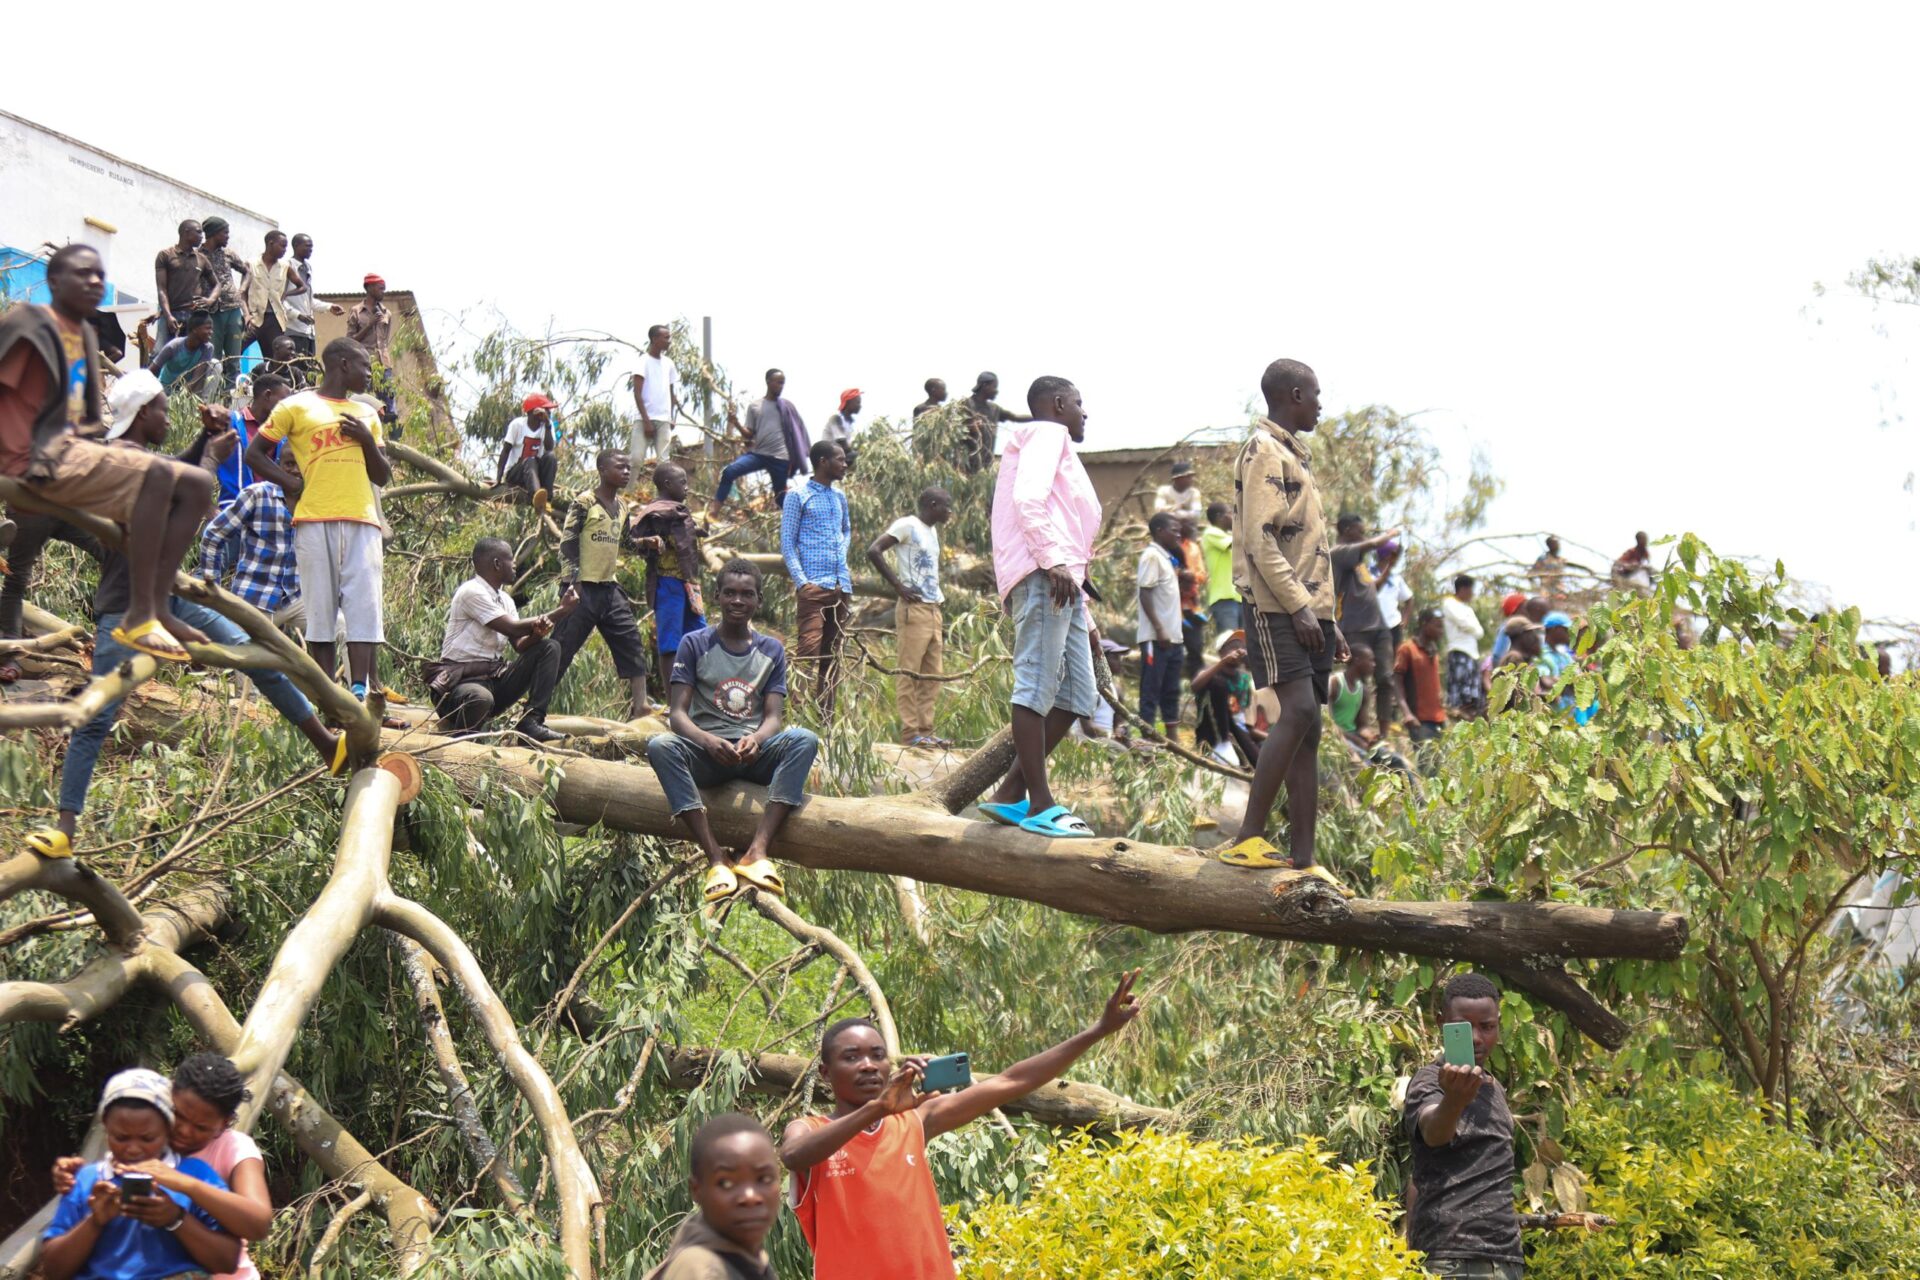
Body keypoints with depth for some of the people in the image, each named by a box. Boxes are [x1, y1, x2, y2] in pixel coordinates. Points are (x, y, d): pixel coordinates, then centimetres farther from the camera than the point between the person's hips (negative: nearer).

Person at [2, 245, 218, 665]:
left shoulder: (85, 335, 20)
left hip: (73, 446, 9)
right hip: (40, 457, -9)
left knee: (197, 484, 0)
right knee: (156, 475, -30)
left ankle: (156, 607, -10)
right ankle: (139, 618, -31)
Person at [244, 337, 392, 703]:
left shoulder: (366, 415, 22)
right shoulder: (297, 407, 9)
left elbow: (383, 476, 22)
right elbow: (254, 454, 9)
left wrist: (367, 440, 5)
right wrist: (292, 483, -3)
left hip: (362, 521, 4)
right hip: (315, 520, -4)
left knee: (365, 605, -8)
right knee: (320, 608, -4)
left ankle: (359, 691, -13)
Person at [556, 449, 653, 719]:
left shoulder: (622, 507, 14)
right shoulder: (584, 503, -9)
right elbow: (568, 543, -13)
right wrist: (574, 583, -20)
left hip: (610, 588, 7)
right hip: (583, 588, -7)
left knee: (631, 644, 5)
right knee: (562, 648, -6)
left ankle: (640, 706, 11)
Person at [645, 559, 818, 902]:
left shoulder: (771, 650, 13)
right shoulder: (695, 644, 6)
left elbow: (774, 716, 2)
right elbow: (677, 713, -4)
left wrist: (756, 740, -23)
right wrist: (708, 741, -26)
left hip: (756, 752, 2)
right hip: (706, 753, -1)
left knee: (805, 739, -29)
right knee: (659, 745, -33)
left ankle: (757, 851, -41)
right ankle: (716, 859, -40)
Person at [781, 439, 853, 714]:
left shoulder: (839, 497, 17)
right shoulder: (798, 496, -1)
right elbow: (787, 542, -4)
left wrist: (842, 555, 12)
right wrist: (801, 581, -15)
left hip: (842, 587, 7)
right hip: (813, 586, -7)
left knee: (832, 654, 8)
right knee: (808, 650, -15)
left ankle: (826, 715, 13)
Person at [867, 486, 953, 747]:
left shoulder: (932, 531, 20)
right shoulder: (907, 525, -7)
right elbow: (873, 551, -17)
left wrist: (941, 618, 18)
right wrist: (897, 586, -16)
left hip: (933, 610, 9)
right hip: (913, 609, -9)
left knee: (933, 674, 8)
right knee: (909, 672, -6)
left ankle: (926, 730, 12)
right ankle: (910, 732, -6)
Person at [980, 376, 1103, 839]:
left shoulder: (1056, 445, 35)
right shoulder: (1048, 433, 5)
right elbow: (1027, 496, -14)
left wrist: (1086, 619, 28)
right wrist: (1053, 559, -23)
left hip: (1062, 580, 10)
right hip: (1043, 574, -10)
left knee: (1076, 696, 5)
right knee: (1038, 683, -12)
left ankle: (1010, 794, 3)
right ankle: (1040, 805, -15)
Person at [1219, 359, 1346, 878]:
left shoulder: (1295, 456, 25)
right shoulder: (1264, 452, -5)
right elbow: (1260, 541, -15)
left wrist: (1329, 621, 22)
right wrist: (1299, 608, -20)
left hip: (1309, 614, 9)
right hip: (1279, 613, -9)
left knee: (1308, 730, 3)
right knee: (1298, 713, -21)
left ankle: (1303, 859, 1)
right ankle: (1248, 838, -20)